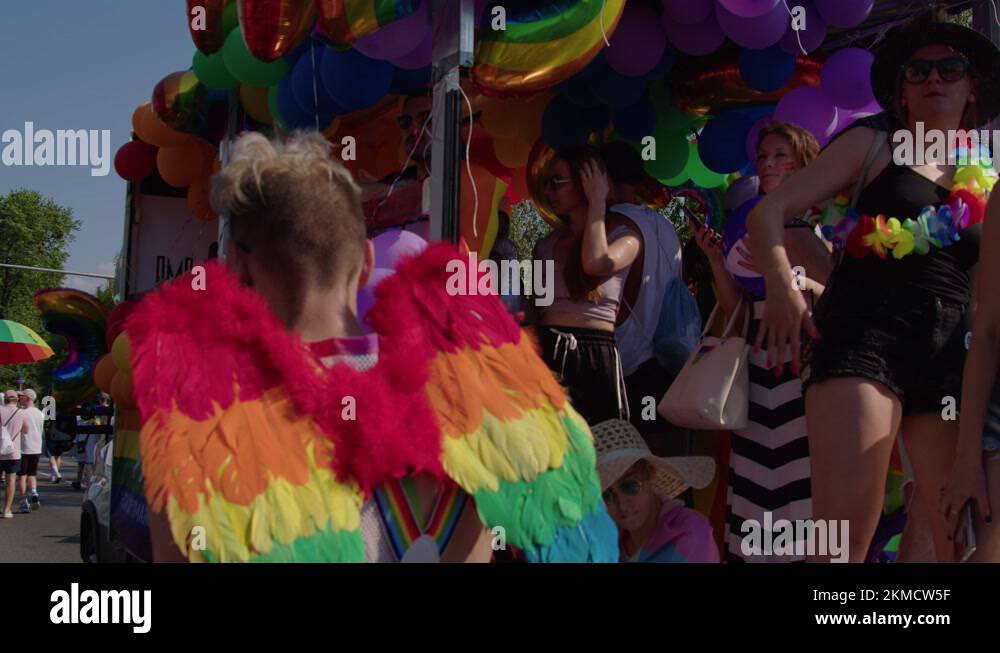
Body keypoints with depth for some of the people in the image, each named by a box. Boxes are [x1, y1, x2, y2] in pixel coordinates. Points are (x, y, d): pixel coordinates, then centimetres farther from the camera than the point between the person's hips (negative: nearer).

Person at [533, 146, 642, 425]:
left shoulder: (623, 234, 8)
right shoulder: (546, 244, 19)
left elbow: (595, 264, -15)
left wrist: (597, 203, -5)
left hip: (596, 356, -4)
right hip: (545, 351, 4)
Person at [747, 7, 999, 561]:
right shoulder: (872, 143, 11)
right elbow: (767, 213, 2)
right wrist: (781, 284, -18)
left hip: (954, 361, 5)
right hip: (864, 337, -5)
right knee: (844, 535, -19)